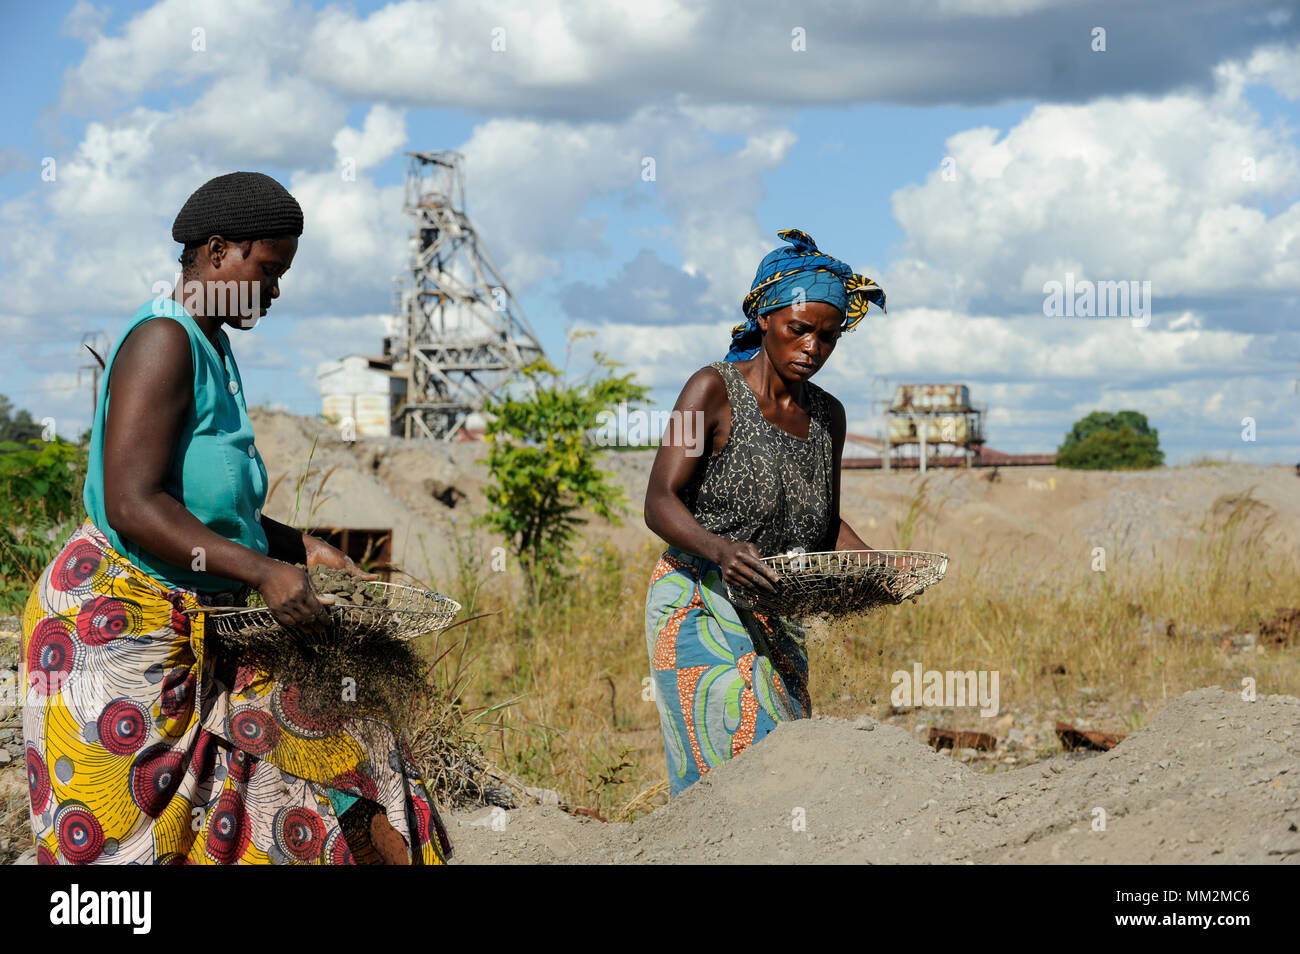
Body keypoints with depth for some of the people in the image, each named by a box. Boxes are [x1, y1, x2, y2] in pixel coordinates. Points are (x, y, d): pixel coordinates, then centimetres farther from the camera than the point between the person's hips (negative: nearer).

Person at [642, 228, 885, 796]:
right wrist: (719, 548, -32)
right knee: (736, 765, -18)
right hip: (701, 607, -6)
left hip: (776, 621, 6)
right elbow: (661, 503, -13)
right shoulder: (714, 391, -6)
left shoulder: (827, 415, 13)